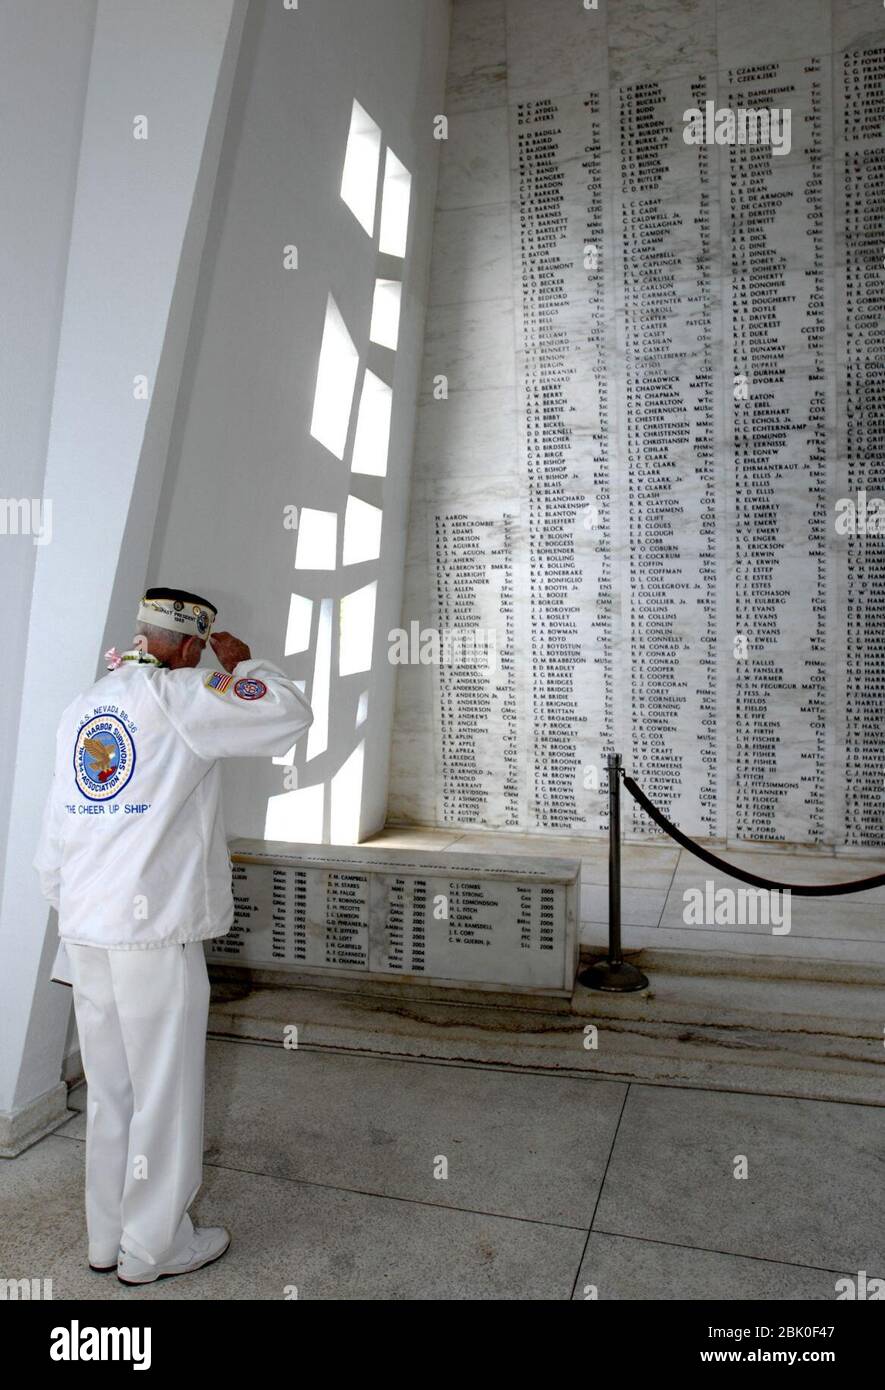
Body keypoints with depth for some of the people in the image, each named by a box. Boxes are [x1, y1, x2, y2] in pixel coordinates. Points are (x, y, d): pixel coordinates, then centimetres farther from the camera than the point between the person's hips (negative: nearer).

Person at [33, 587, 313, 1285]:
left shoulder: (79, 709, 11)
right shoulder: (178, 697, -12)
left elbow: (55, 837, 14)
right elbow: (291, 714, -11)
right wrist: (244, 663, 6)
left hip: (85, 935, 8)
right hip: (155, 938, -8)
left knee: (110, 1091, 19)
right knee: (164, 1095, 8)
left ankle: (107, 1238, 33)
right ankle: (154, 1247, 23)